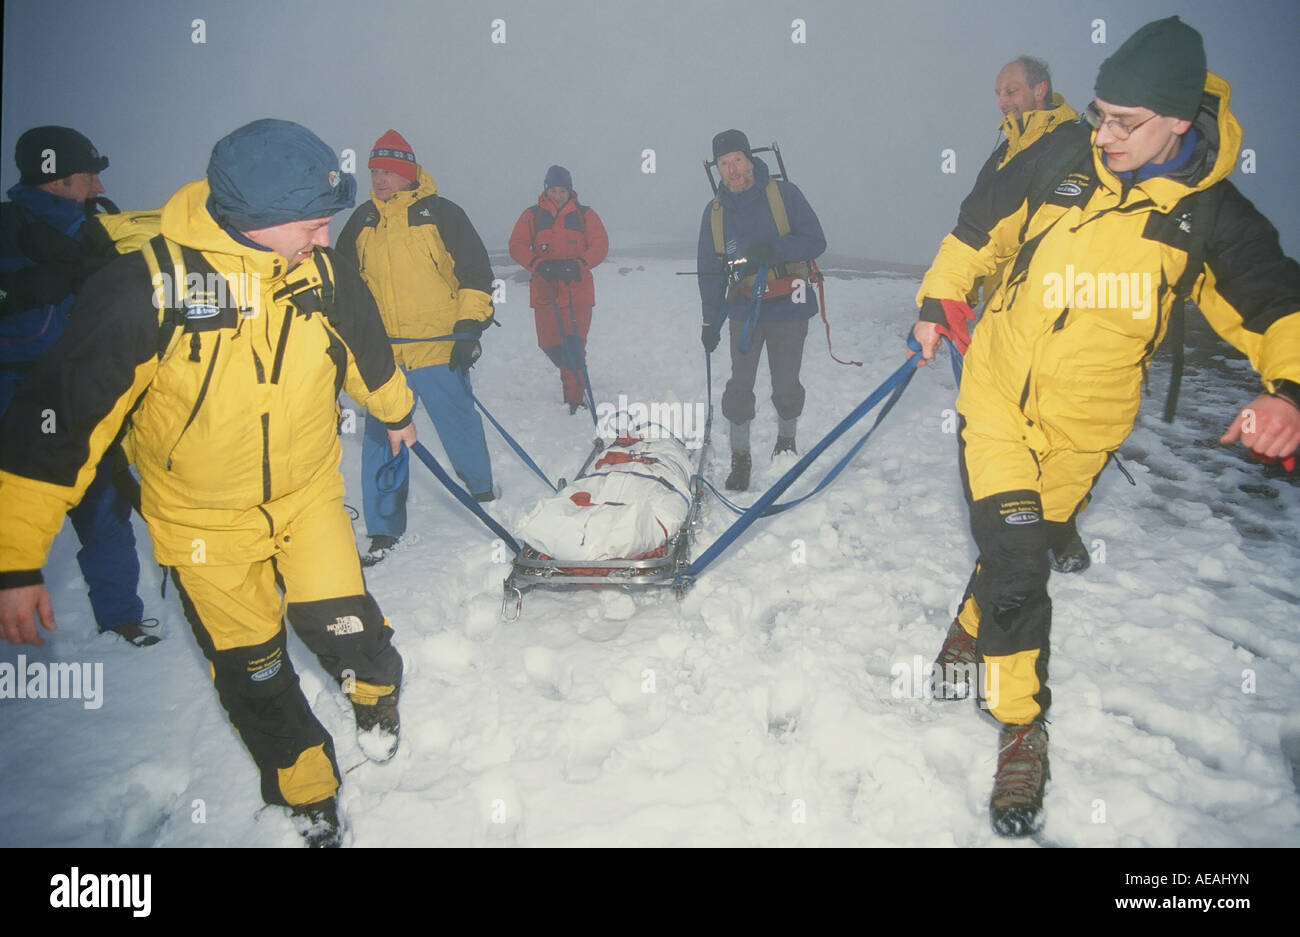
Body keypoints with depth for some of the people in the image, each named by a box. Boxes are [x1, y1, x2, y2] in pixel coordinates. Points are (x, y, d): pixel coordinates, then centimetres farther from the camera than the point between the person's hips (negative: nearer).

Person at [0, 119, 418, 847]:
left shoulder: (326, 274, -12)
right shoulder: (145, 285, -25)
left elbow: (369, 355, 10)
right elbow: (61, 412, -21)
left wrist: (397, 410, 29)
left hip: (308, 492, 2)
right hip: (203, 517, -2)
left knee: (344, 627, -3)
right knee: (252, 669, 10)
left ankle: (376, 689, 36)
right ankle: (309, 793, 36)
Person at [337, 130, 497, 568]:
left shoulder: (440, 213, -2)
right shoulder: (362, 221, 10)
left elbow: (475, 269, -2)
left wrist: (470, 327, -9)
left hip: (439, 349, -3)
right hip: (382, 352, 4)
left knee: (460, 426, 9)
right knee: (381, 440, 4)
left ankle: (482, 490, 38)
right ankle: (383, 530, 15)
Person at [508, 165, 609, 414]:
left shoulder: (585, 215, 7)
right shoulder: (532, 215, 9)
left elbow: (600, 245, 1)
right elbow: (517, 246, 2)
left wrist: (577, 265, -15)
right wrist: (539, 264, -15)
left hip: (577, 289, -2)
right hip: (544, 290, 2)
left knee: (574, 344, -9)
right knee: (549, 343, 2)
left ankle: (574, 397, -1)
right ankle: (572, 373, 32)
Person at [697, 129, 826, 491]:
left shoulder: (784, 193, -7)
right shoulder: (715, 210, 3)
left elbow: (815, 242, -10)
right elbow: (709, 270, 9)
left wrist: (771, 249, -26)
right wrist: (710, 319, 7)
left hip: (788, 310, -2)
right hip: (744, 310, 2)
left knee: (786, 386, 8)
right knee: (740, 385, -4)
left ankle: (786, 442, 33)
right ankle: (740, 456, 9)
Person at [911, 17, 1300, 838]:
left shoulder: (1211, 212, -8)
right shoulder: (1059, 159, -7)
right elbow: (979, 227, 8)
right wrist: (938, 302, 12)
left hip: (1084, 422, 1)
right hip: (998, 389, 0)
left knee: (1022, 549, 13)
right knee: (1016, 566, -8)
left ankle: (973, 631, 45)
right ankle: (1022, 727, 9)